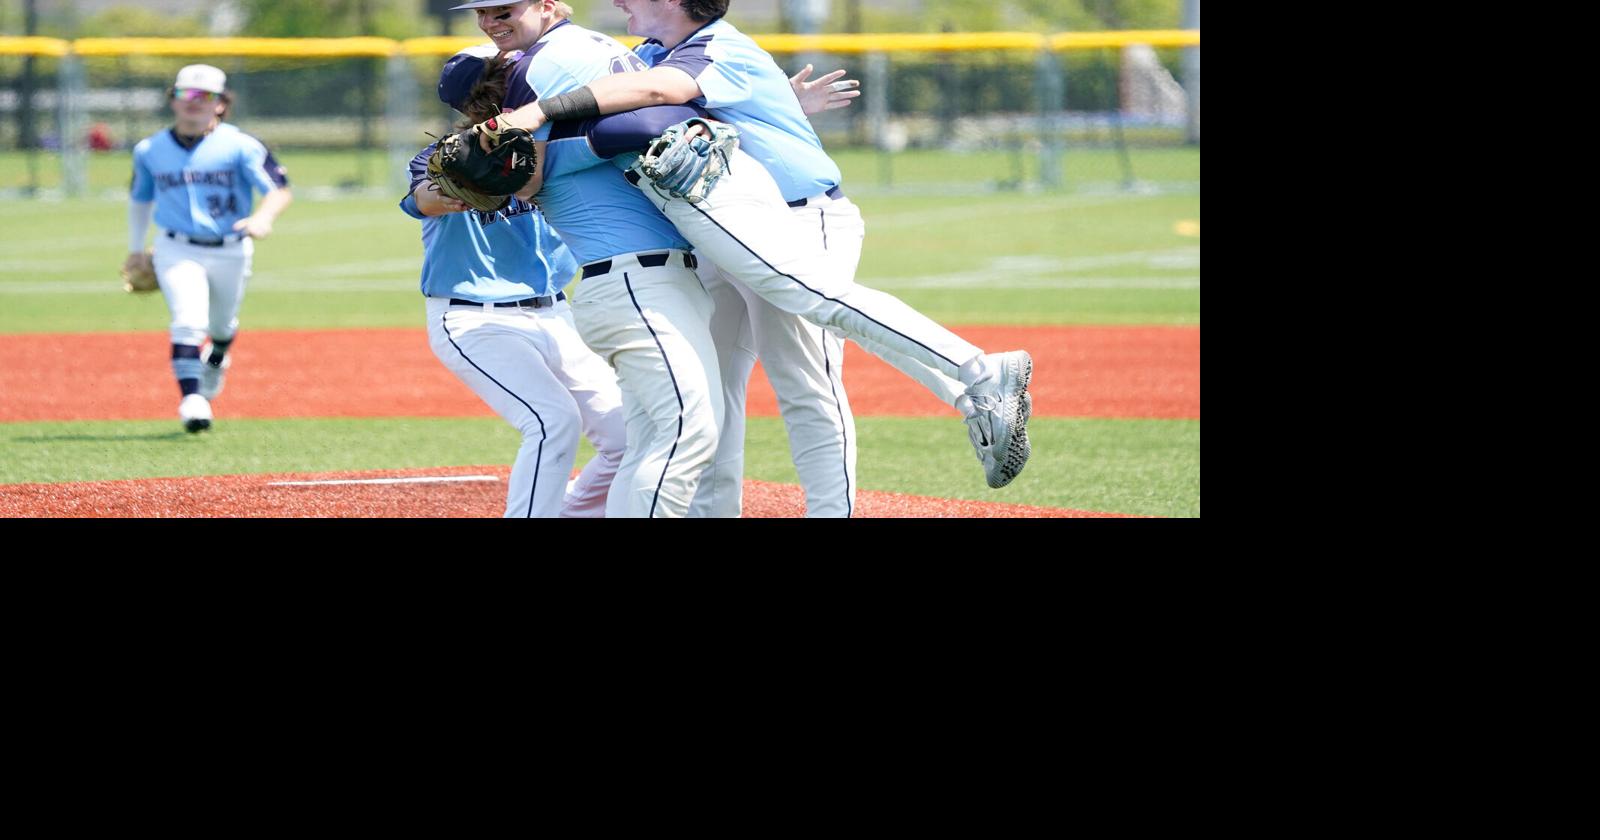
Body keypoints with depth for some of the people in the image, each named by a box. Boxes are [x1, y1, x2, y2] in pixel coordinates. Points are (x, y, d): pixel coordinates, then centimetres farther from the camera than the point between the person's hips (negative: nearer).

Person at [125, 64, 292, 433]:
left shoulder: (240, 146, -9)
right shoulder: (150, 150, 3)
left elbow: (280, 190, -17)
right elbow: (140, 198, 20)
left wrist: (263, 217, -38)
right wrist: (135, 250, 21)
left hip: (231, 252, 0)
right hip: (177, 251, 0)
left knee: (222, 326, 19)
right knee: (189, 322, -21)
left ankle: (216, 360, 53)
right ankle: (191, 399, -23)